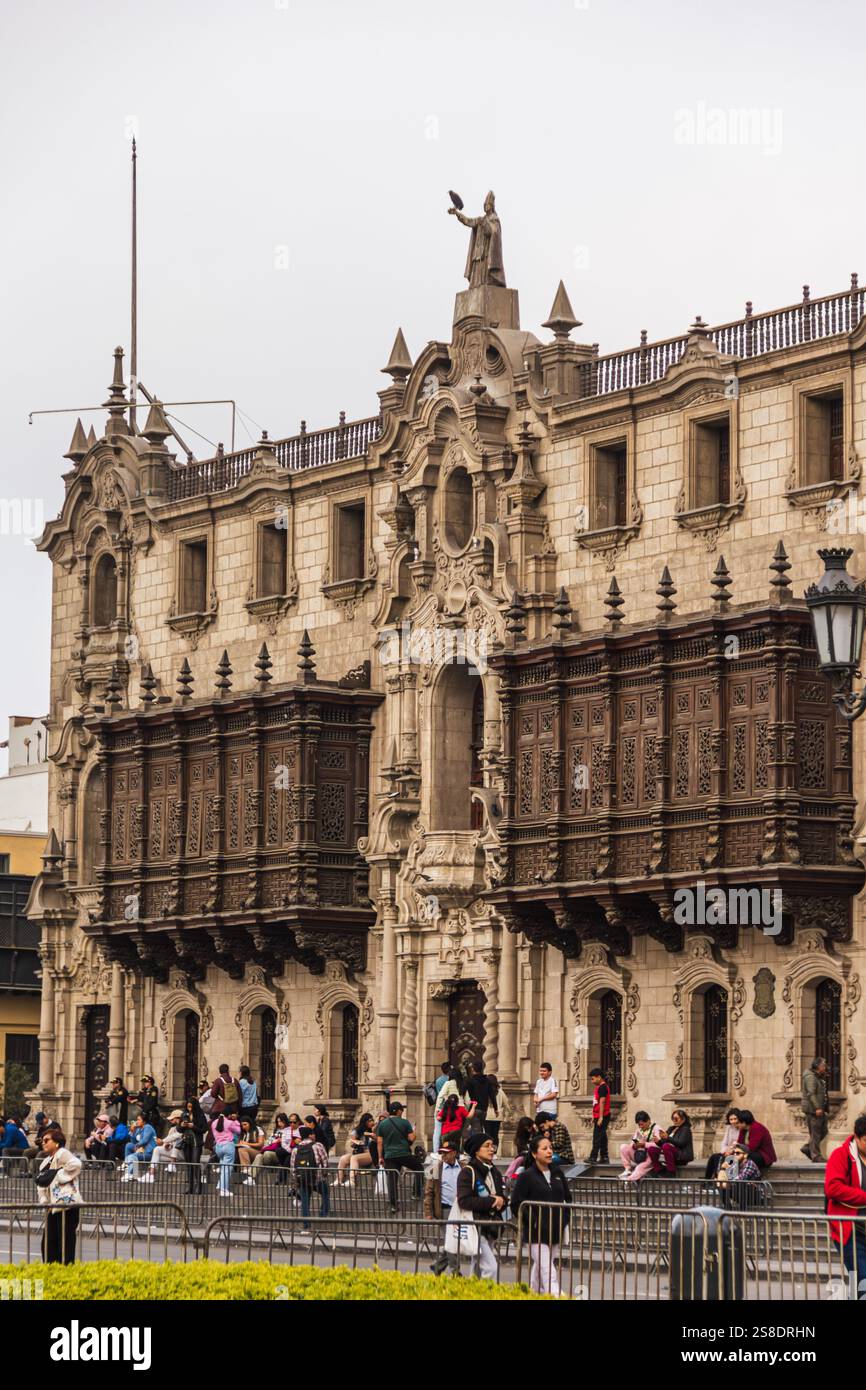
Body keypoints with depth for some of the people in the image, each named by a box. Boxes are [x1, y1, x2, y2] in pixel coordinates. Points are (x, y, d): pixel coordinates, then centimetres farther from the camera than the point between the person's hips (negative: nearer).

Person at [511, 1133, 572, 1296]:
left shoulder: (557, 1173, 9)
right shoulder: (526, 1177, -7)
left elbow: (567, 1199, 21)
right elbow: (516, 1205, -9)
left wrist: (565, 1221, 9)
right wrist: (533, 1223, -14)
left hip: (556, 1233, 6)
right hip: (537, 1234, -6)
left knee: (539, 1272, 18)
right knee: (548, 1274, -14)